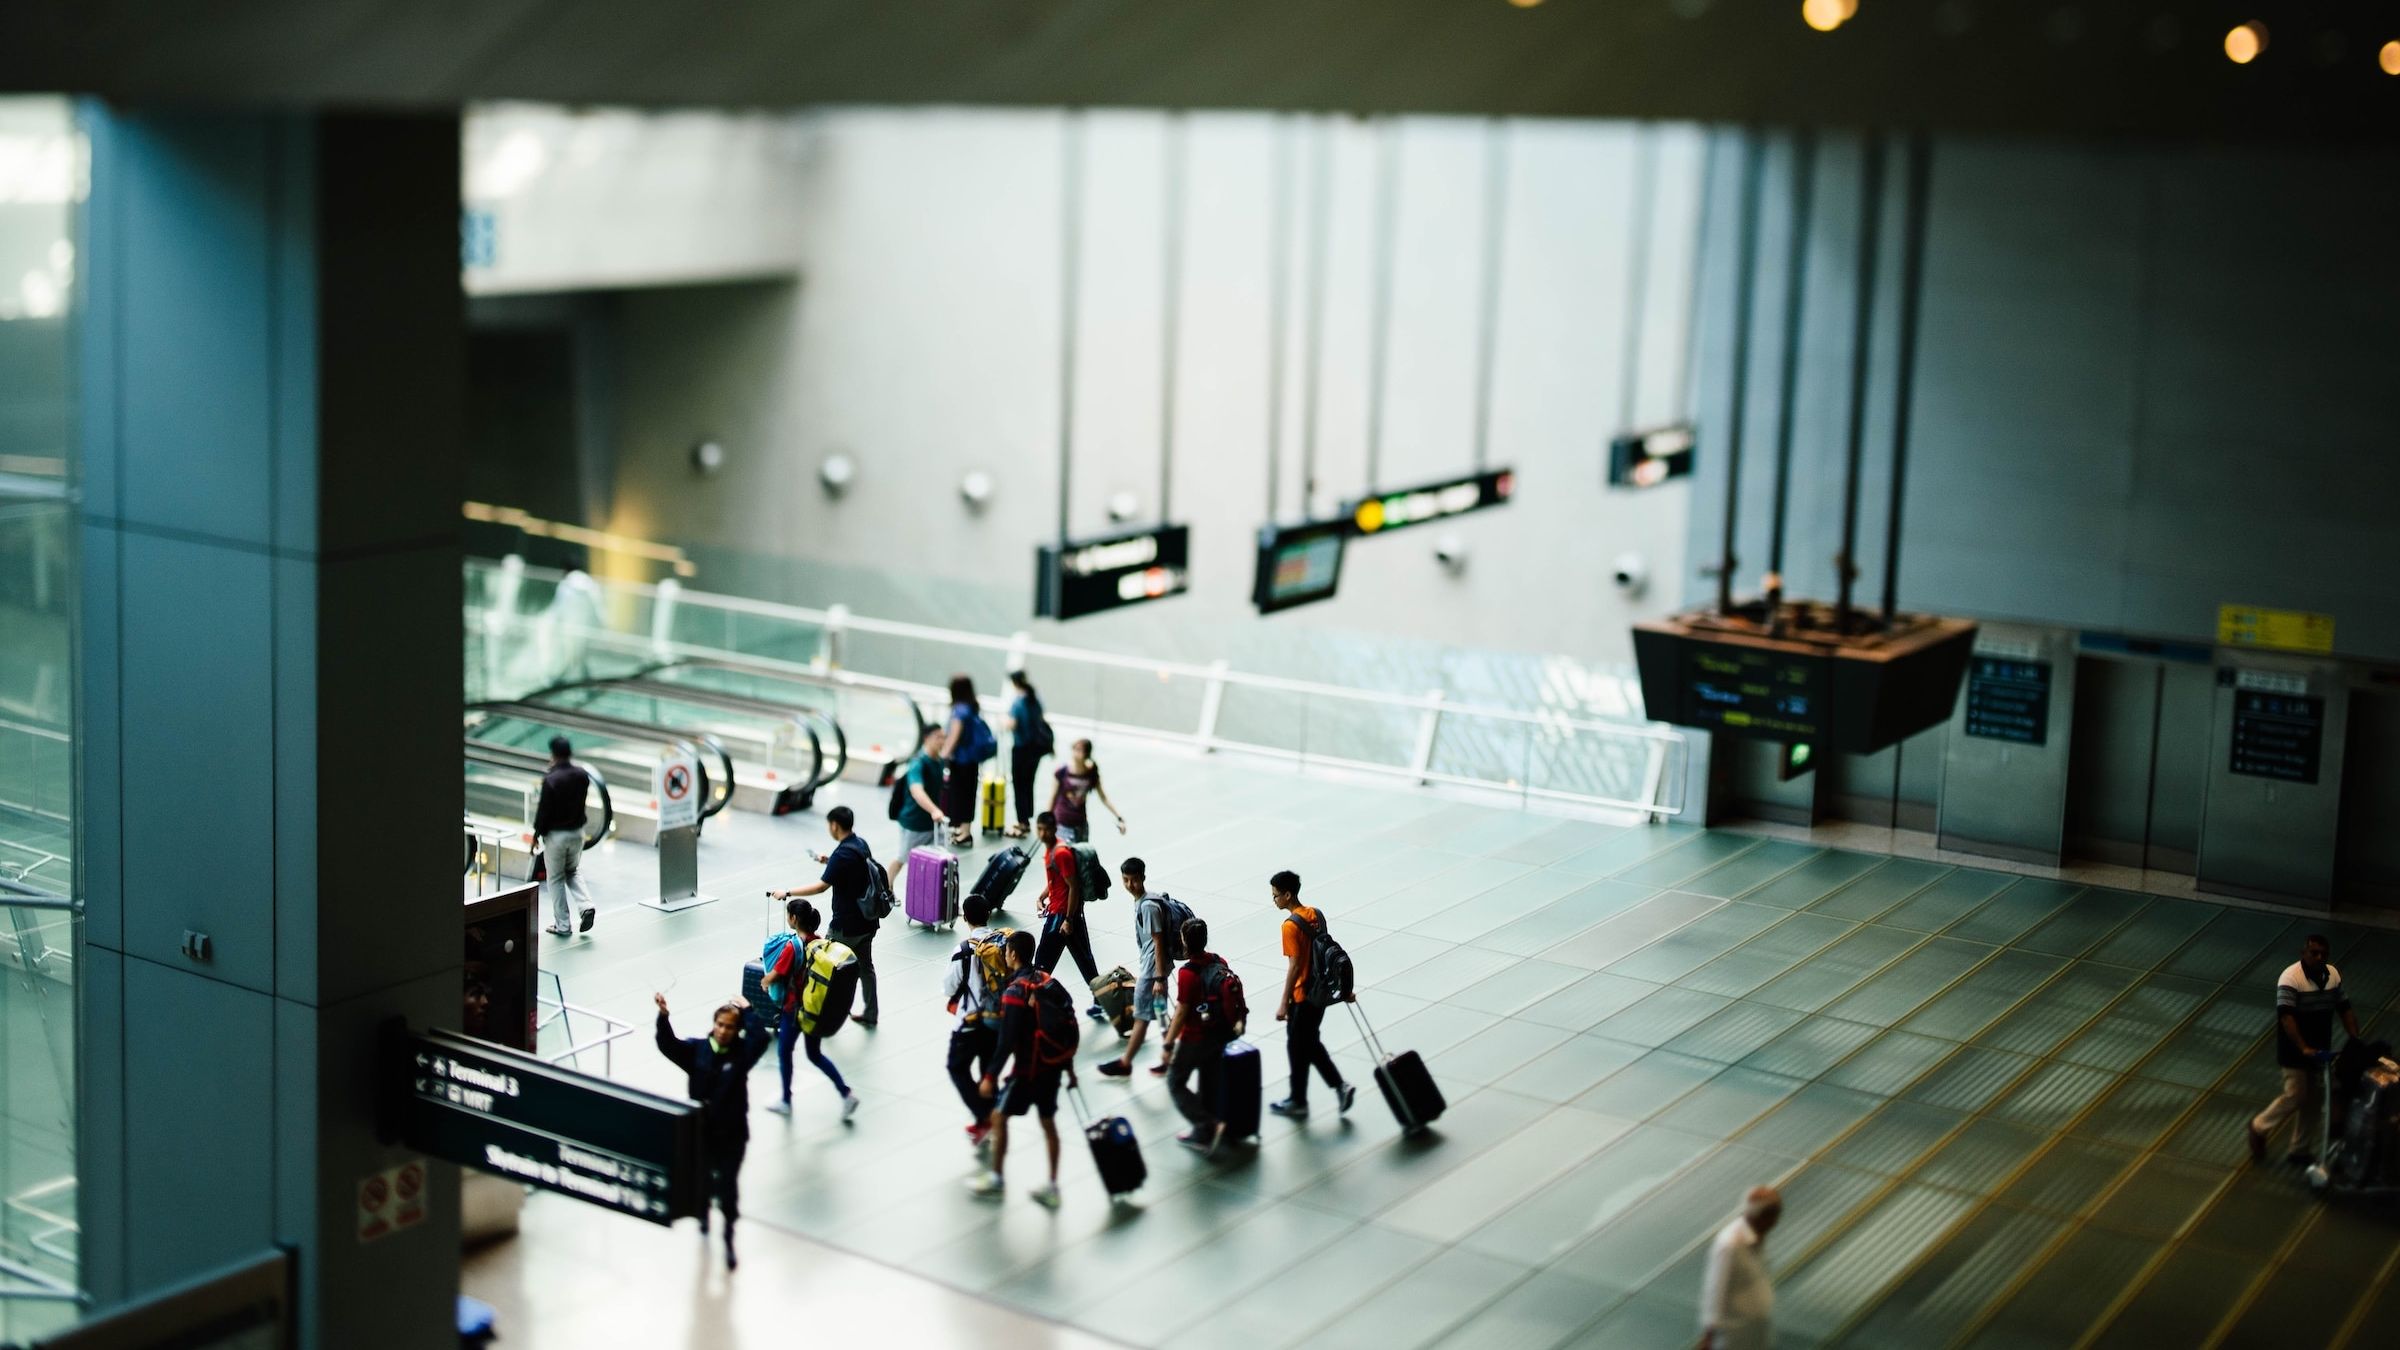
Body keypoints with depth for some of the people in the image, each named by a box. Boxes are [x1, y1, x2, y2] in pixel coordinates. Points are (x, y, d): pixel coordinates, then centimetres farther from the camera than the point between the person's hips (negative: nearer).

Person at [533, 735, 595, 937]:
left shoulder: (550, 780, -21)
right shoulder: (582, 776, -5)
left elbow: (544, 809, -17)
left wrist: (537, 834, -3)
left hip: (556, 835, -5)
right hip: (577, 832, 5)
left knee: (555, 879, 9)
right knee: (573, 872, 24)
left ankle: (563, 926, 12)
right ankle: (586, 905, 0)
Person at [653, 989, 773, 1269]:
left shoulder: (742, 1053, -10)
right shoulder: (696, 1050, -7)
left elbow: (762, 1039, -28)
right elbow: (668, 1045, -21)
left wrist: (748, 1012, -29)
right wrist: (663, 1015, -36)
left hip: (731, 1133, -2)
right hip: (699, 1130, 2)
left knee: (727, 1186, 1)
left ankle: (729, 1239, 18)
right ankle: (703, 1214, 55)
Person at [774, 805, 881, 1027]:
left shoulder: (842, 854, -23)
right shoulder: (861, 844, 4)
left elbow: (821, 886, -25)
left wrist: (788, 893, -19)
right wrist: (829, 861, 18)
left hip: (847, 924, -8)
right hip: (868, 919, 8)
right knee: (865, 966, 16)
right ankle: (870, 1015, 22)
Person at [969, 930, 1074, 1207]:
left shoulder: (1015, 992, -18)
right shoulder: (1048, 980, 4)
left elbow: (1007, 1041, -20)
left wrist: (990, 1075, -14)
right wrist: (1069, 1067, 18)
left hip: (1028, 1068, -7)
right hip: (1053, 1064, 7)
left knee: (999, 1116, 10)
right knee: (1048, 1122, 14)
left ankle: (997, 1177, 21)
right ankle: (1053, 1187, 15)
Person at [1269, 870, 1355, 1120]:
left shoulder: (1291, 926, -21)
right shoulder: (1315, 915, 4)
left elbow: (1294, 966, -21)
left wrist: (1284, 1003, -16)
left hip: (1302, 996, -8)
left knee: (1298, 1049, 7)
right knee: (1312, 1043, 20)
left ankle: (1298, 1103, 19)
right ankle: (1340, 1086, 12)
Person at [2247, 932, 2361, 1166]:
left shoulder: (2333, 975, 1)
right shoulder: (2291, 978, -22)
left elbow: (2344, 1008, 9)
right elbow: (2286, 1017, -27)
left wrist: (2355, 1038, -3)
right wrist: (2303, 1048, -34)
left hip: (2320, 1050, 7)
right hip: (2295, 1051, -7)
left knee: (2315, 1100, 11)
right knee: (2295, 1096, -6)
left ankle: (2301, 1150, 23)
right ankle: (2259, 1127, 19)